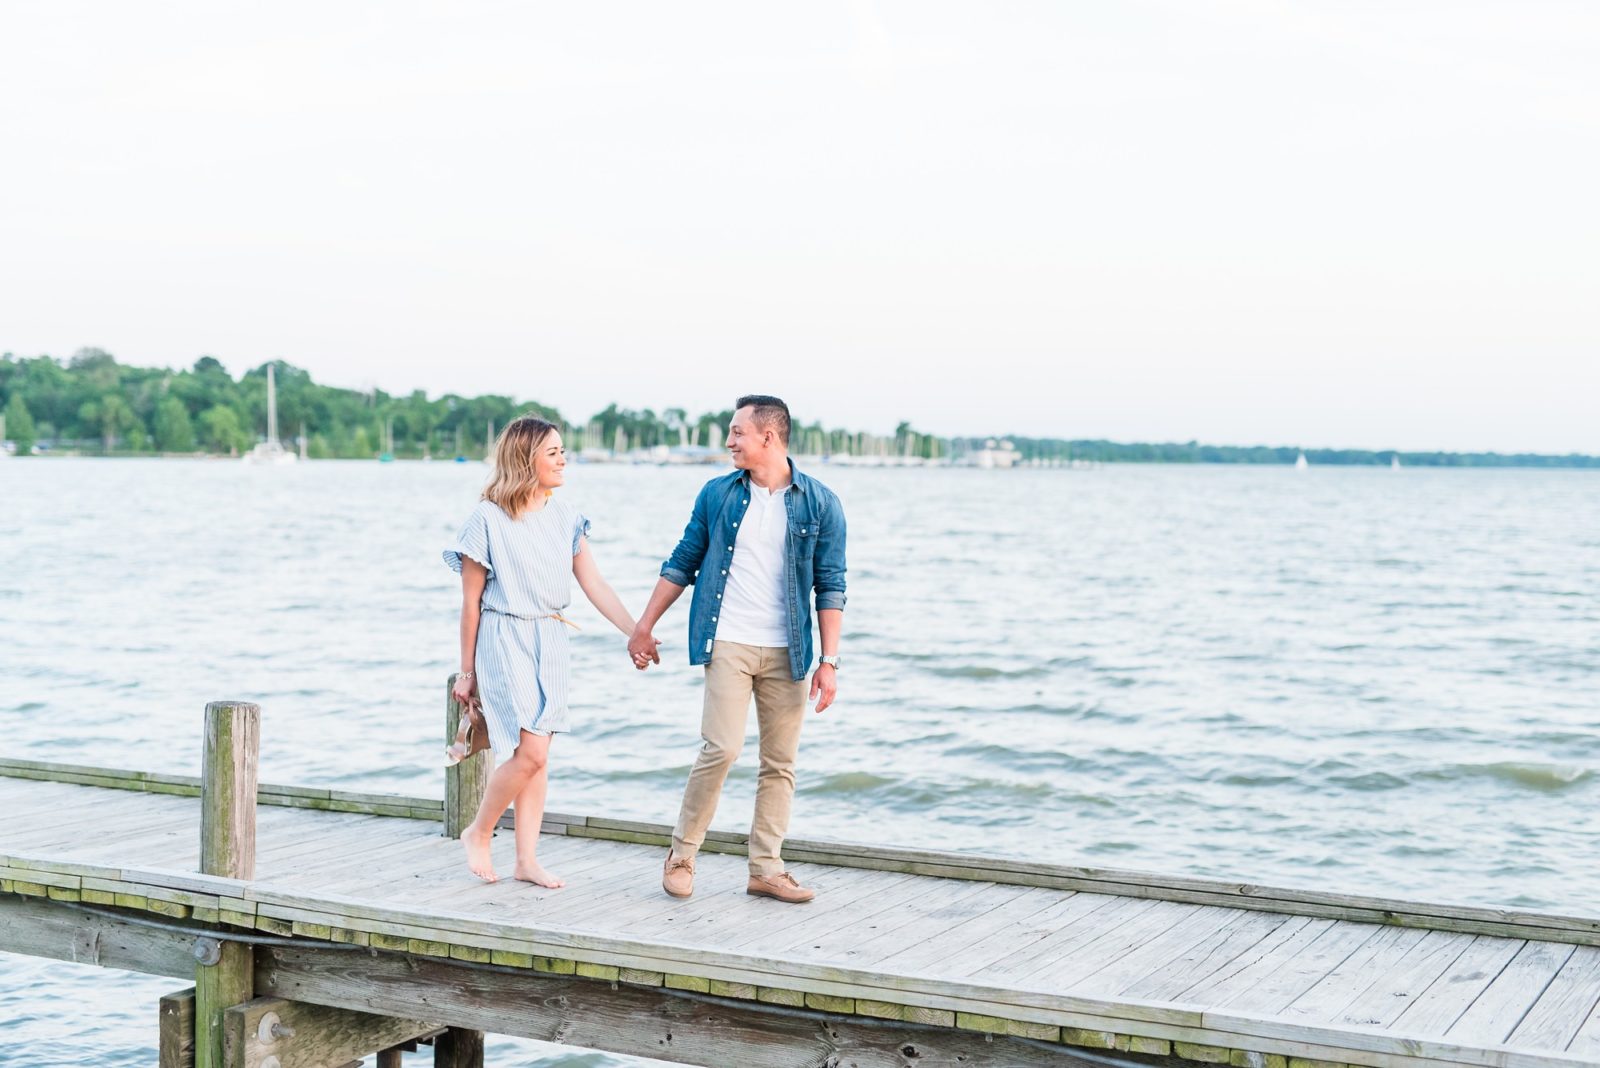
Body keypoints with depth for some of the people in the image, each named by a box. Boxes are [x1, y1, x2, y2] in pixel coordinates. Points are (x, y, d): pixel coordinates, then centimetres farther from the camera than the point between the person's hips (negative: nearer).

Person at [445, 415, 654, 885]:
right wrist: (466, 670, -1)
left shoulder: (566, 516, 5)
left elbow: (595, 585, 5)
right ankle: (478, 834, 9)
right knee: (531, 752, -13)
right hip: (505, 639, -5)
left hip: (551, 640, 5)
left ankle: (526, 860, 15)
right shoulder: (488, 519, -9)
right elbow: (470, 601, -4)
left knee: (536, 756, 7)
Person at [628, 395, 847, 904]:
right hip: (728, 644, -1)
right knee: (721, 749, -11)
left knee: (780, 763, 4)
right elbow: (682, 564, 12)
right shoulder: (717, 494, 5)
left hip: (786, 651, 1)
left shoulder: (820, 503, 1)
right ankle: (681, 855, 4)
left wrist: (829, 661, -5)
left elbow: (830, 586, 1)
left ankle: (766, 869, 14)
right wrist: (644, 627, 11)